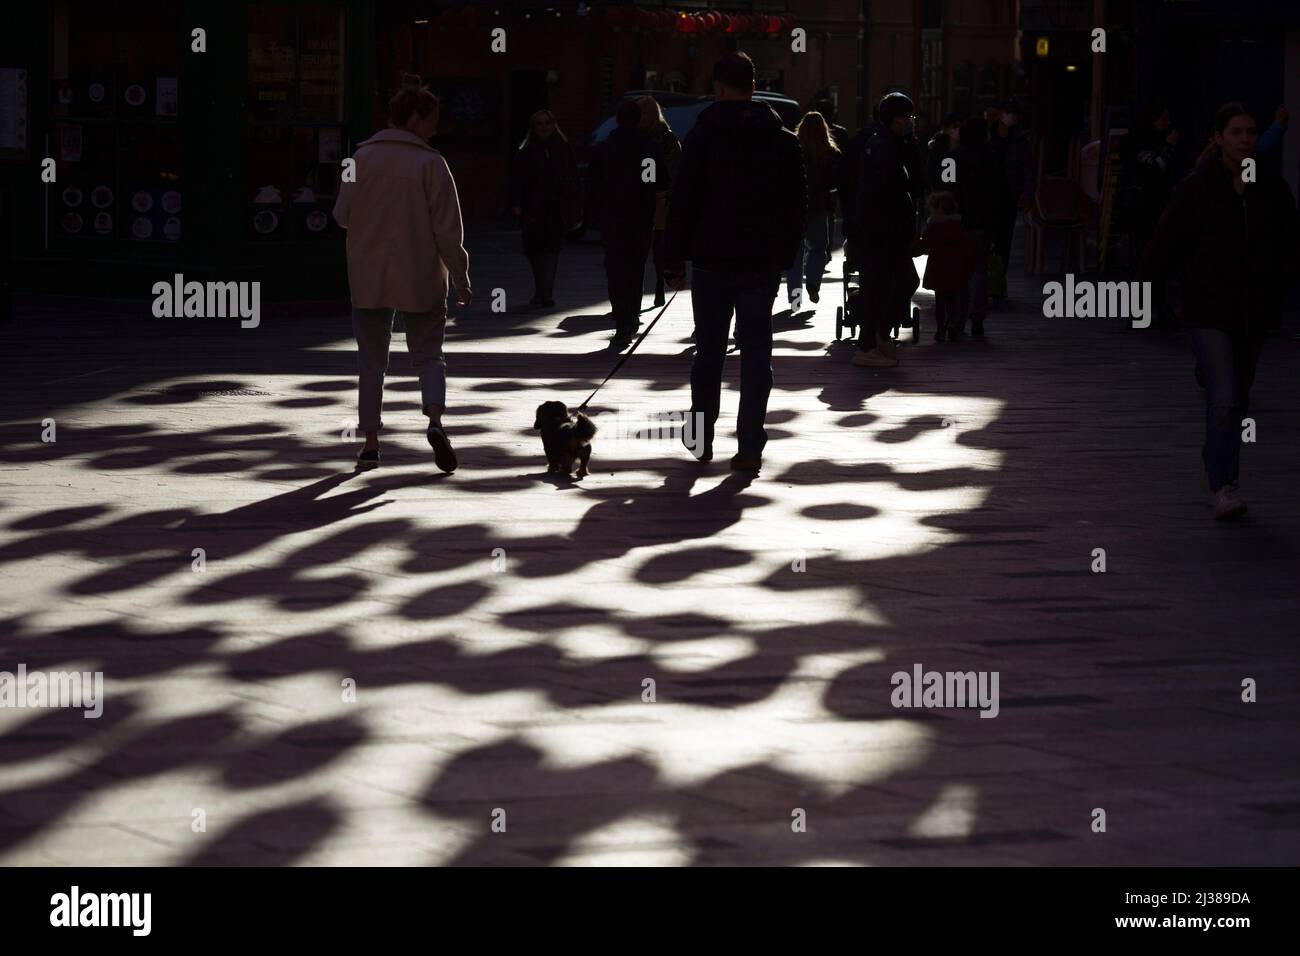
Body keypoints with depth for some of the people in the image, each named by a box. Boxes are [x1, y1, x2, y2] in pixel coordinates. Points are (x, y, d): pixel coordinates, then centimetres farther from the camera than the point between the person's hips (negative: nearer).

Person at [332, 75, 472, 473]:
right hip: (421, 277, -2)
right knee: (428, 354, 9)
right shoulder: (430, 163, -9)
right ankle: (435, 420, -16)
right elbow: (448, 229, -9)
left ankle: (371, 443, 9)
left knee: (371, 360, 11)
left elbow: (342, 214, 3)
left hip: (368, 277, 2)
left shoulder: (362, 158, -1)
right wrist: (460, 278, -1)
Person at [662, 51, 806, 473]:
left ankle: (701, 437, 20)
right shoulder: (784, 141, 5)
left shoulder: (702, 137, -5)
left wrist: (674, 260, -3)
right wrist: (784, 256, 15)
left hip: (713, 260, -2)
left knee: (709, 350, 11)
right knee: (756, 351, 2)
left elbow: (683, 202, -7)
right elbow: (798, 205, 8)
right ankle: (750, 446, -3)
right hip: (764, 263, 2)